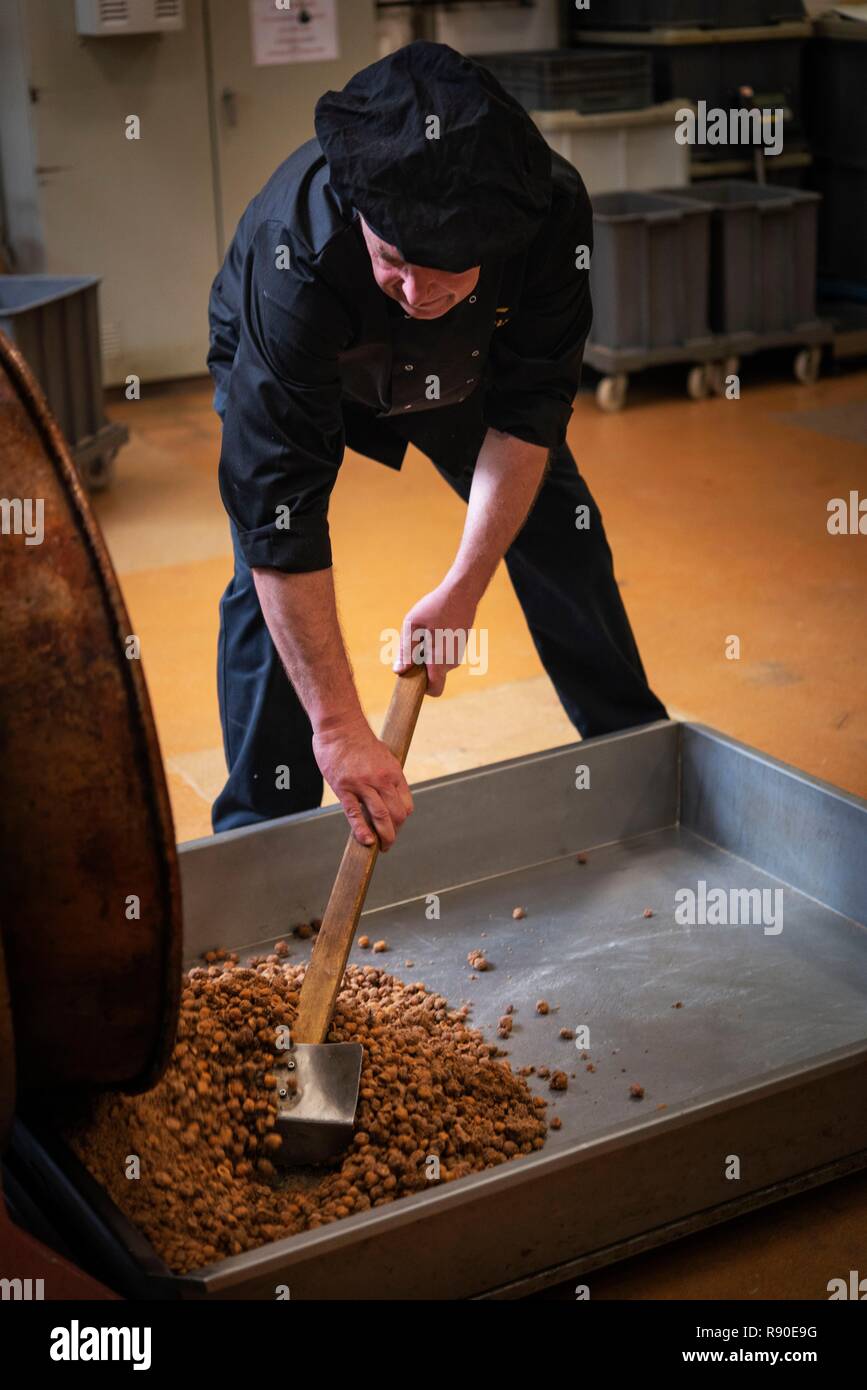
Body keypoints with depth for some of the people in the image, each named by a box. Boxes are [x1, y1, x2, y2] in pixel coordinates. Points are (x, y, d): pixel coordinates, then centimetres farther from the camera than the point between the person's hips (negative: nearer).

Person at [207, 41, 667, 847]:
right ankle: (258, 830, -2)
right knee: (267, 574, -18)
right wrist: (337, 725, -45)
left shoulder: (552, 210, -37)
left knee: (561, 532, 4)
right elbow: (282, 511, -45)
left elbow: (529, 410, -25)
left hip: (464, 365, 3)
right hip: (283, 371, -3)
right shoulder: (295, 261, -45)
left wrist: (464, 589, -30)